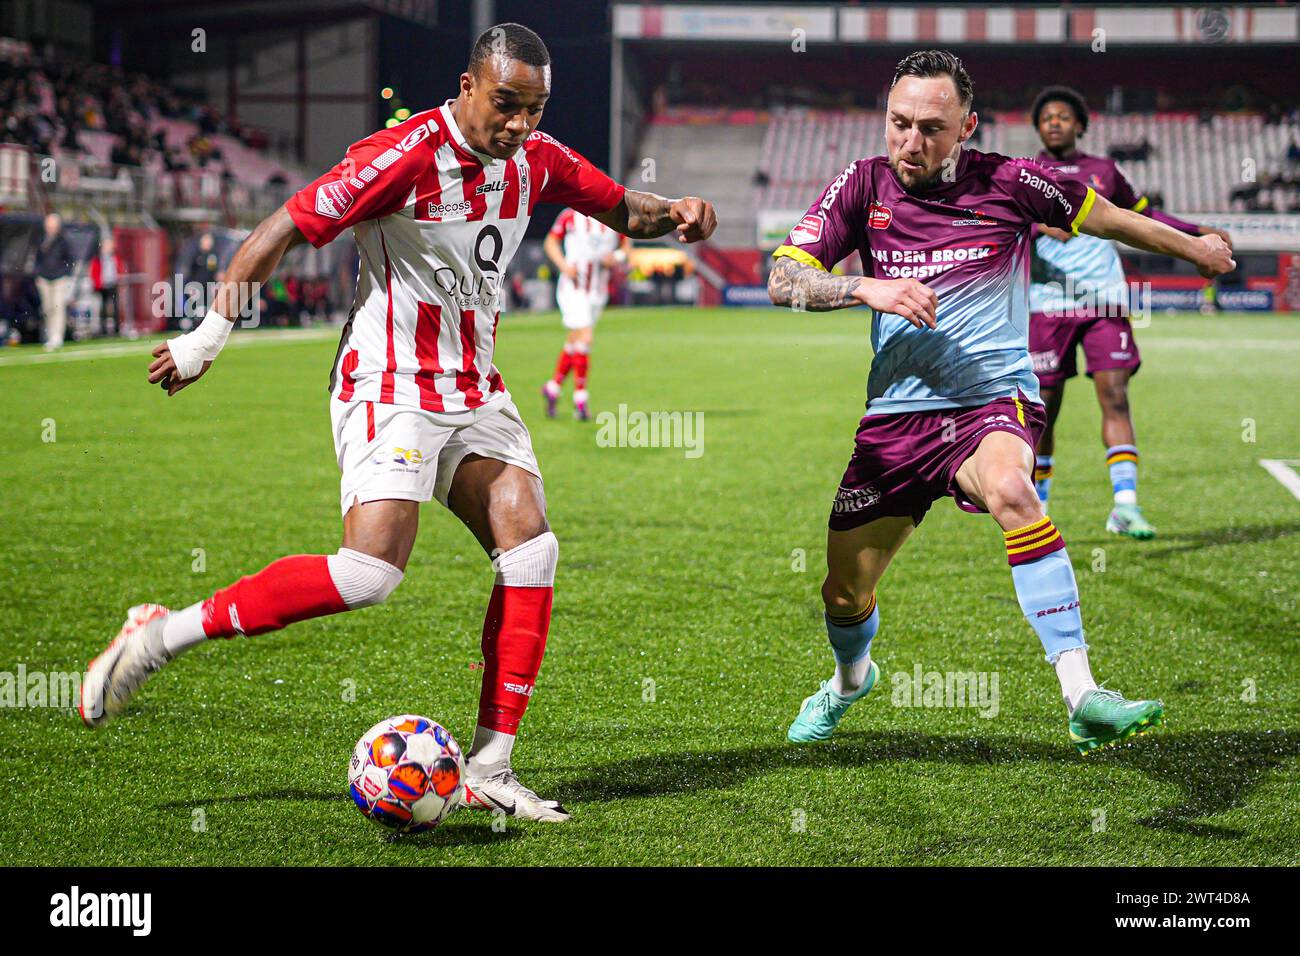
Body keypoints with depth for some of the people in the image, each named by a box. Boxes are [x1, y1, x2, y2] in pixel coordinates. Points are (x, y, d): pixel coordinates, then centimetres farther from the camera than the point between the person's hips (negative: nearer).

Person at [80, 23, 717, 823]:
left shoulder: (537, 161, 4)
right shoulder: (408, 155, -18)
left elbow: (619, 208, 21)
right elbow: (288, 227, -15)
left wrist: (674, 214, -2)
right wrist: (211, 334, -13)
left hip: (474, 393, 7)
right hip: (389, 389, -7)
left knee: (531, 550, -7)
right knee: (372, 569, -22)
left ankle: (490, 770, -2)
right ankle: (165, 634, -9)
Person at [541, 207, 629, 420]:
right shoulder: (571, 216, -7)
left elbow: (626, 245, 14)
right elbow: (550, 242, 6)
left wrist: (616, 259, -8)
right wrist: (563, 265, -10)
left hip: (598, 291, 4)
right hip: (573, 288, -4)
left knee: (574, 342, 12)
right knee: (585, 340, -13)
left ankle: (553, 387, 31)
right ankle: (580, 400, -6)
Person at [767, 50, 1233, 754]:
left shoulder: (1007, 183, -2)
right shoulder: (864, 185, 3)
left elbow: (1109, 219, 15)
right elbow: (782, 280, -3)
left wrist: (1196, 247, 28)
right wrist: (867, 288, -20)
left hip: (994, 400, -3)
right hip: (895, 413, 3)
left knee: (1008, 489, -38)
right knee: (844, 594, 6)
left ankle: (1083, 700, -42)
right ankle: (851, 679, 45)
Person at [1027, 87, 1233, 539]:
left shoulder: (1103, 171, 15)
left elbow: (1144, 215, 29)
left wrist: (1197, 231, 23)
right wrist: (1041, 225, -26)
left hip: (1105, 302, 2)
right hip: (1049, 305, -2)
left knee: (1115, 398, -12)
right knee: (1044, 412, 2)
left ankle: (1125, 505, -17)